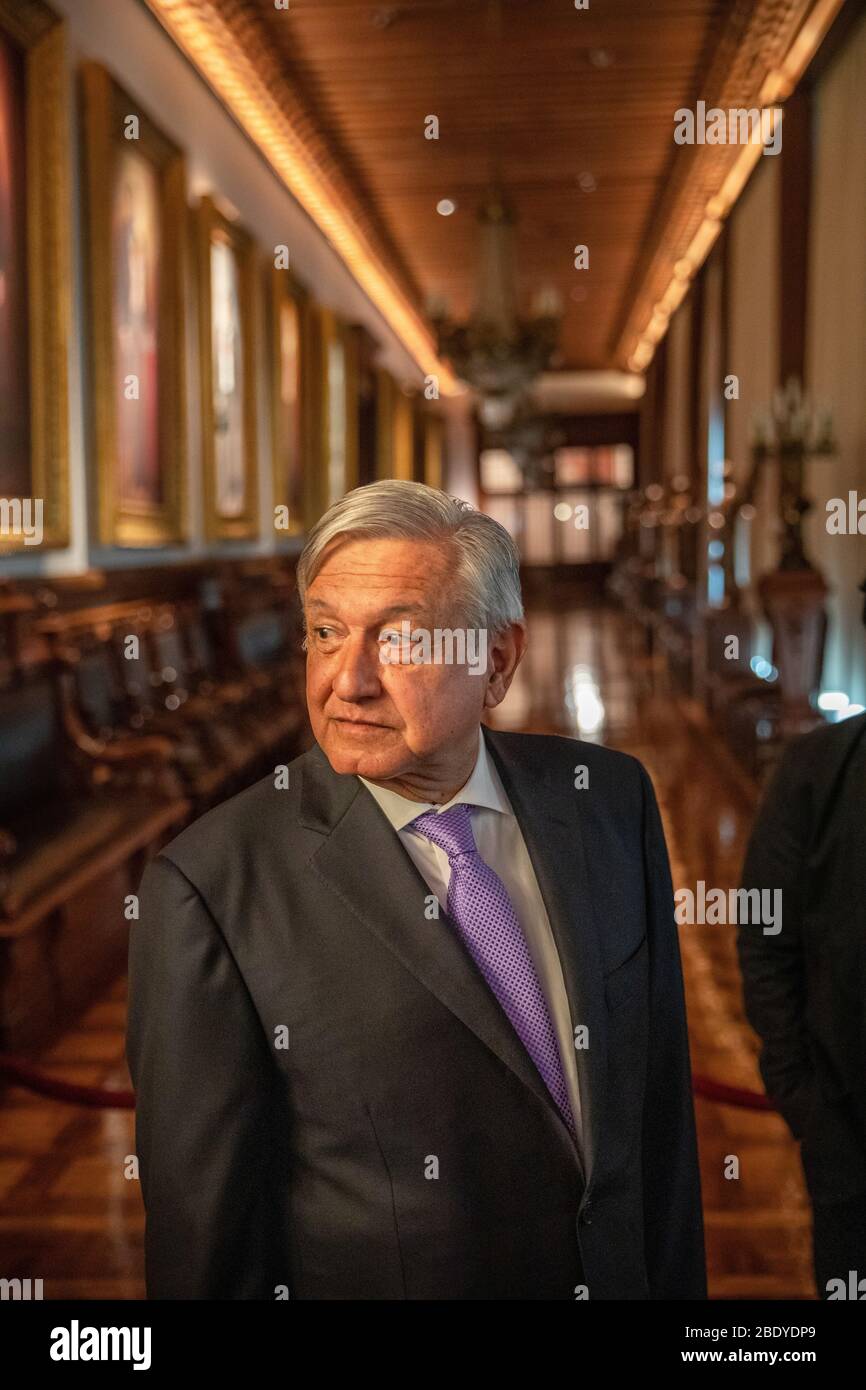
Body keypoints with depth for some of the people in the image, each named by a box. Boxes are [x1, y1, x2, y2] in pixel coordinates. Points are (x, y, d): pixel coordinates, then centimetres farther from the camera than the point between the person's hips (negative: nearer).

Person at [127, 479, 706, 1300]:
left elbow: (660, 1094, -1)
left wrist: (679, 1282, 2)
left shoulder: (610, 800, -8)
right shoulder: (208, 888, -22)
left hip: (618, 1274, 4)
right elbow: (203, 1231, -17)